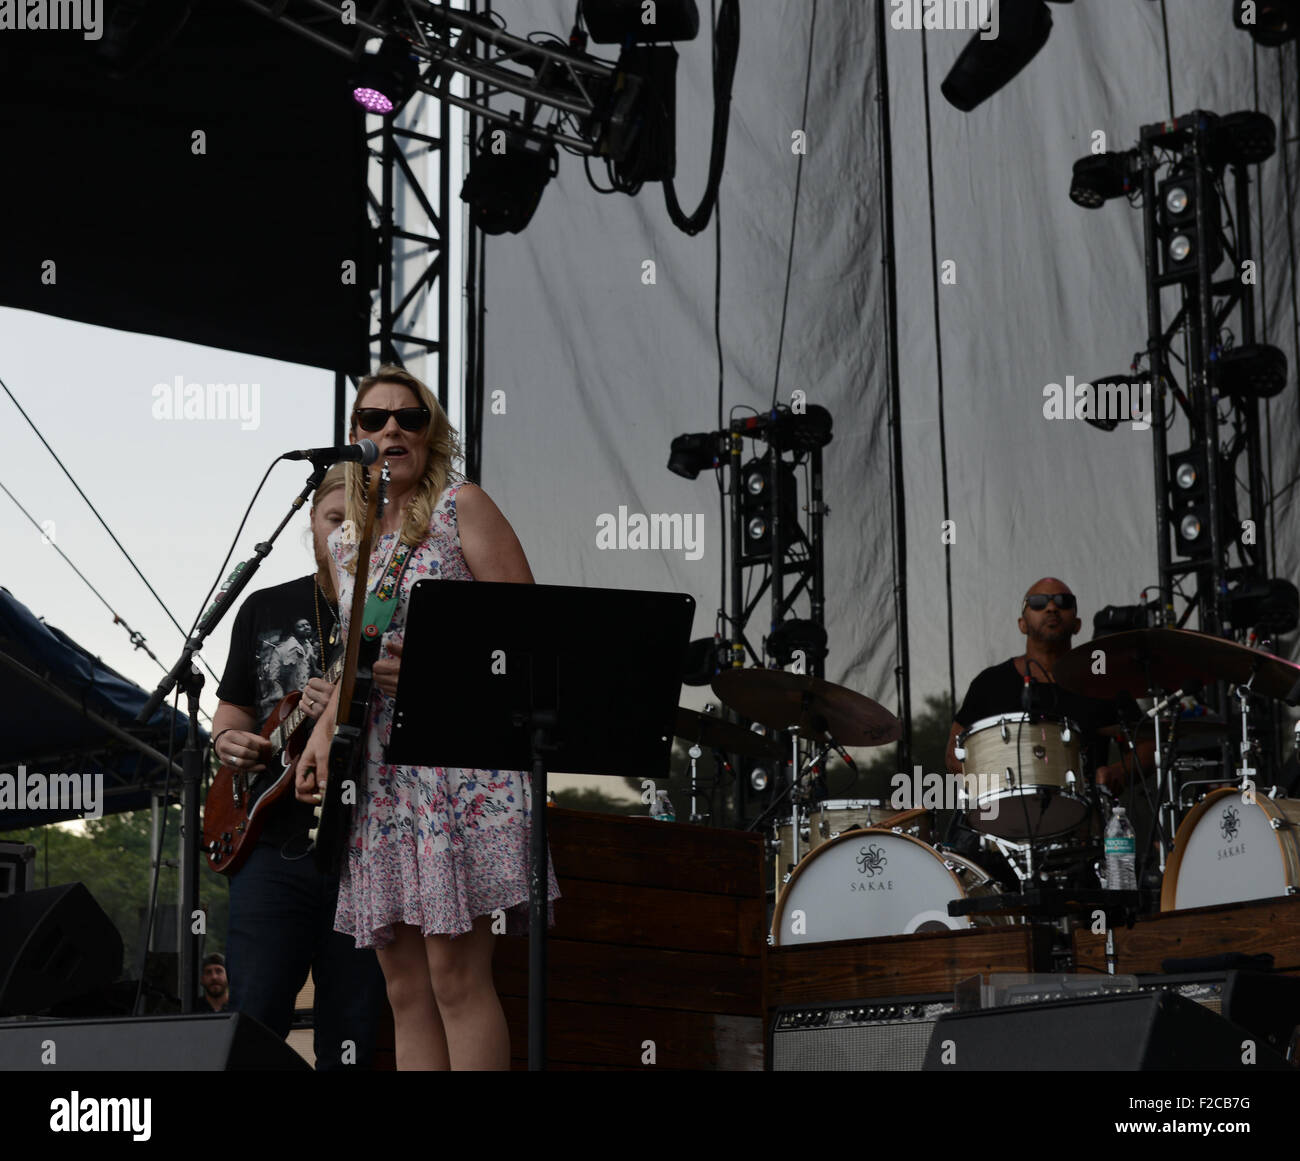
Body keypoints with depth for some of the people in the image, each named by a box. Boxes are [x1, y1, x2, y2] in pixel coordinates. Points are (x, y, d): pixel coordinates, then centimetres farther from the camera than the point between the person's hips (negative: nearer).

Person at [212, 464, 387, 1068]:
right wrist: (228, 739, 3)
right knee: (253, 1017, -5)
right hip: (272, 842, 2)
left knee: (351, 1040, 2)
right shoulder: (265, 610, 13)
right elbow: (233, 703, 25)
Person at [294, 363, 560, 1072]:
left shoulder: (460, 506, 1)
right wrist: (323, 733, 10)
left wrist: (433, 670, -16)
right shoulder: (345, 544, 19)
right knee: (405, 988, 4)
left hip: (460, 754, -6)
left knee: (455, 974, -13)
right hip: (378, 774, 6)